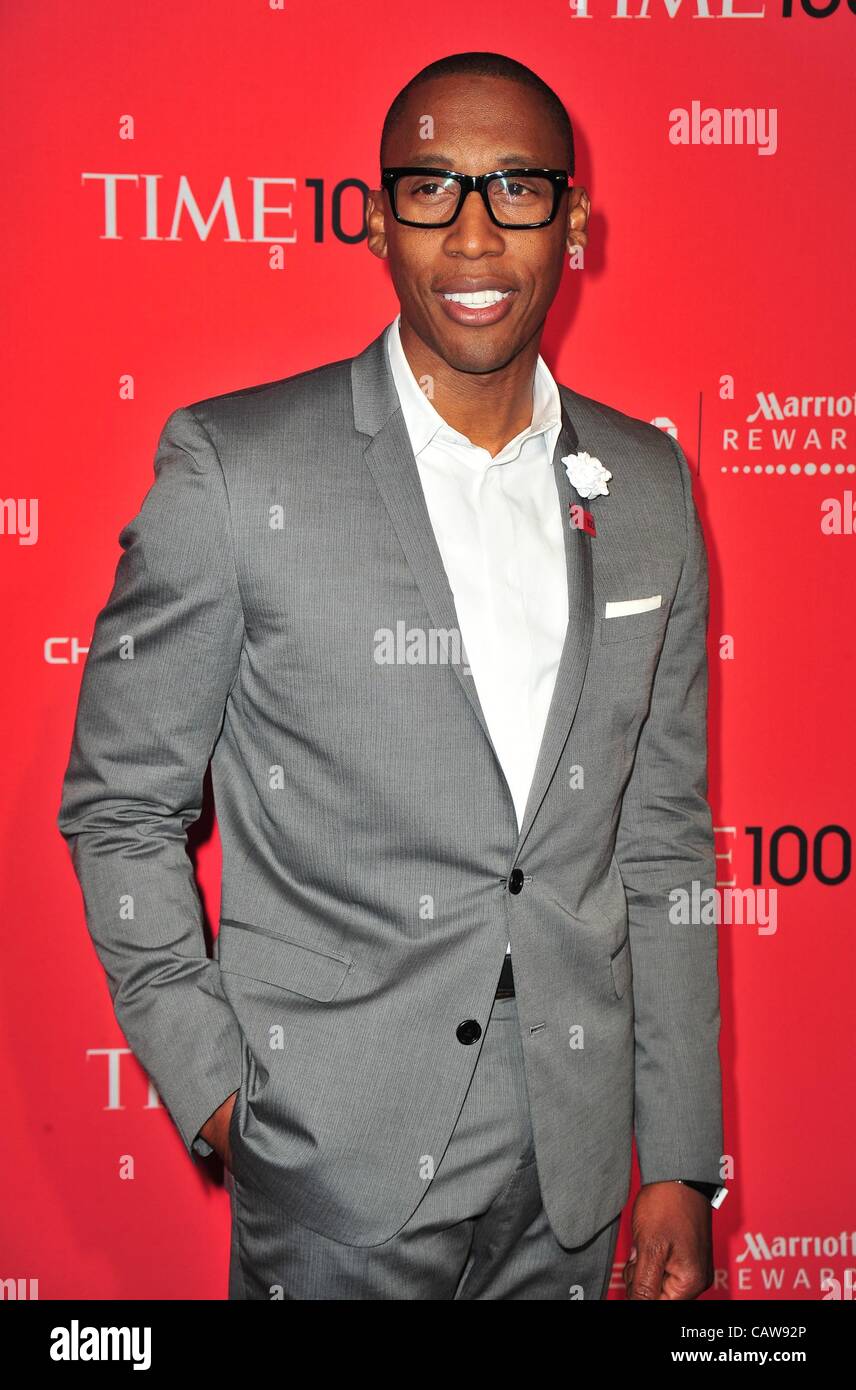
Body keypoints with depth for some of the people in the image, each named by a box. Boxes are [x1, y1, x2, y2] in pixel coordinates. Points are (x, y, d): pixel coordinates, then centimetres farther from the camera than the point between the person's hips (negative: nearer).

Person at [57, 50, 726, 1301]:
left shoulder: (648, 484, 3)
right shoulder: (234, 466, -9)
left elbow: (663, 836, 7)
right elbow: (119, 807, -3)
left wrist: (679, 1162, 6)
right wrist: (213, 1092, -9)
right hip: (340, 1164, -3)